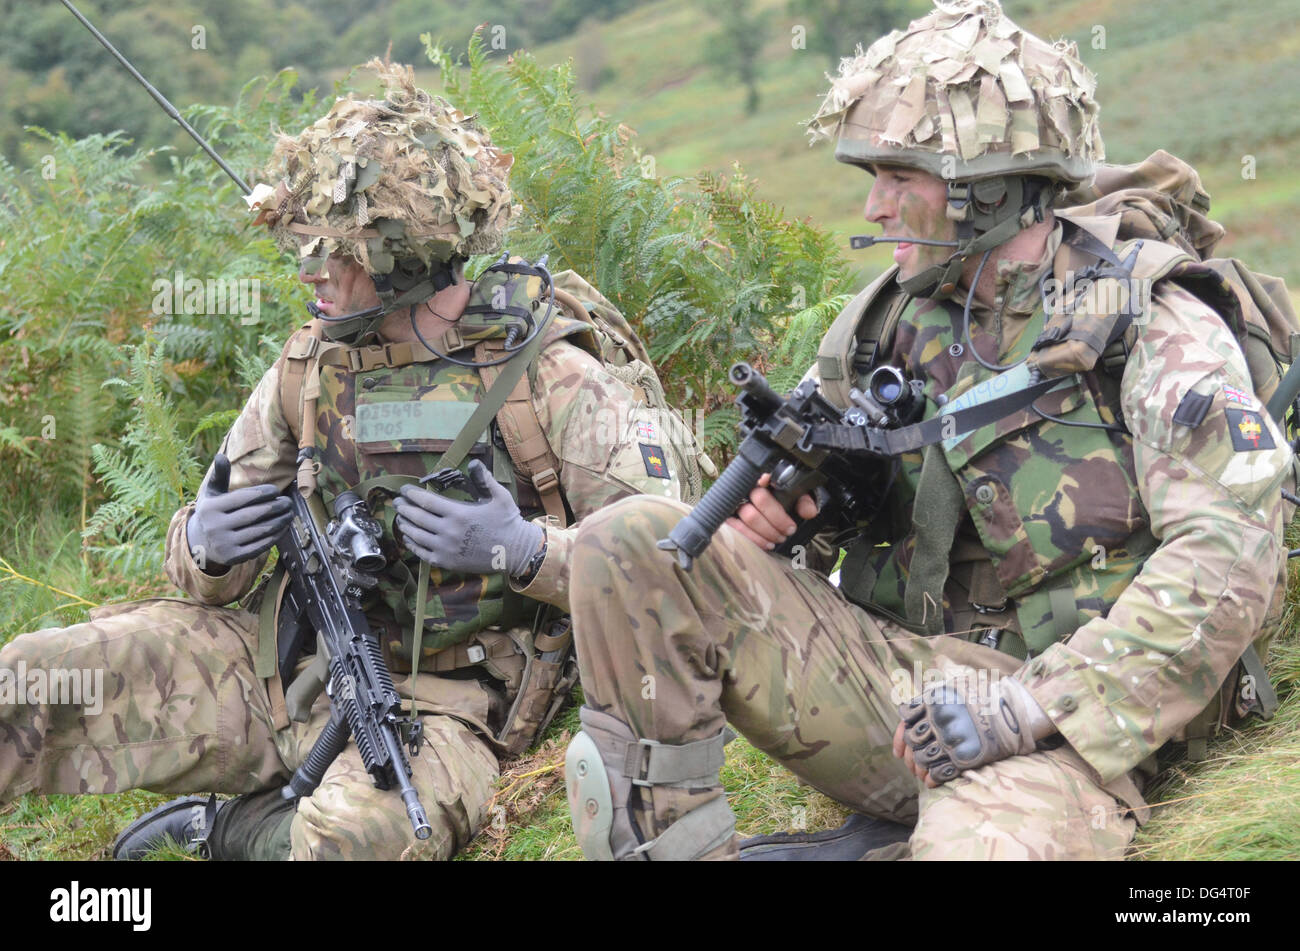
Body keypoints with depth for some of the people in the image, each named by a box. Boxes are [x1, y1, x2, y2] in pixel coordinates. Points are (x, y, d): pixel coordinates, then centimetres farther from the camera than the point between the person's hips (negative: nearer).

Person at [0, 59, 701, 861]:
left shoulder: (554, 378, -10)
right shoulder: (312, 366, 5)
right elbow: (215, 572, 13)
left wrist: (521, 549, -27)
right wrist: (206, 546, -12)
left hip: (440, 699, -4)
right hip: (280, 655, 4)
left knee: (362, 832, -37)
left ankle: (231, 829, -6)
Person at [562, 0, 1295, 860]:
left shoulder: (1156, 333, -5)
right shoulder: (889, 317, 13)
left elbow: (1231, 564, -16)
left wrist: (1032, 709, -23)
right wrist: (778, 504, -4)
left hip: (1056, 731, -5)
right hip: (886, 675, 5)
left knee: (981, 845, -42)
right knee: (631, 543, -13)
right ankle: (669, 831, -9)